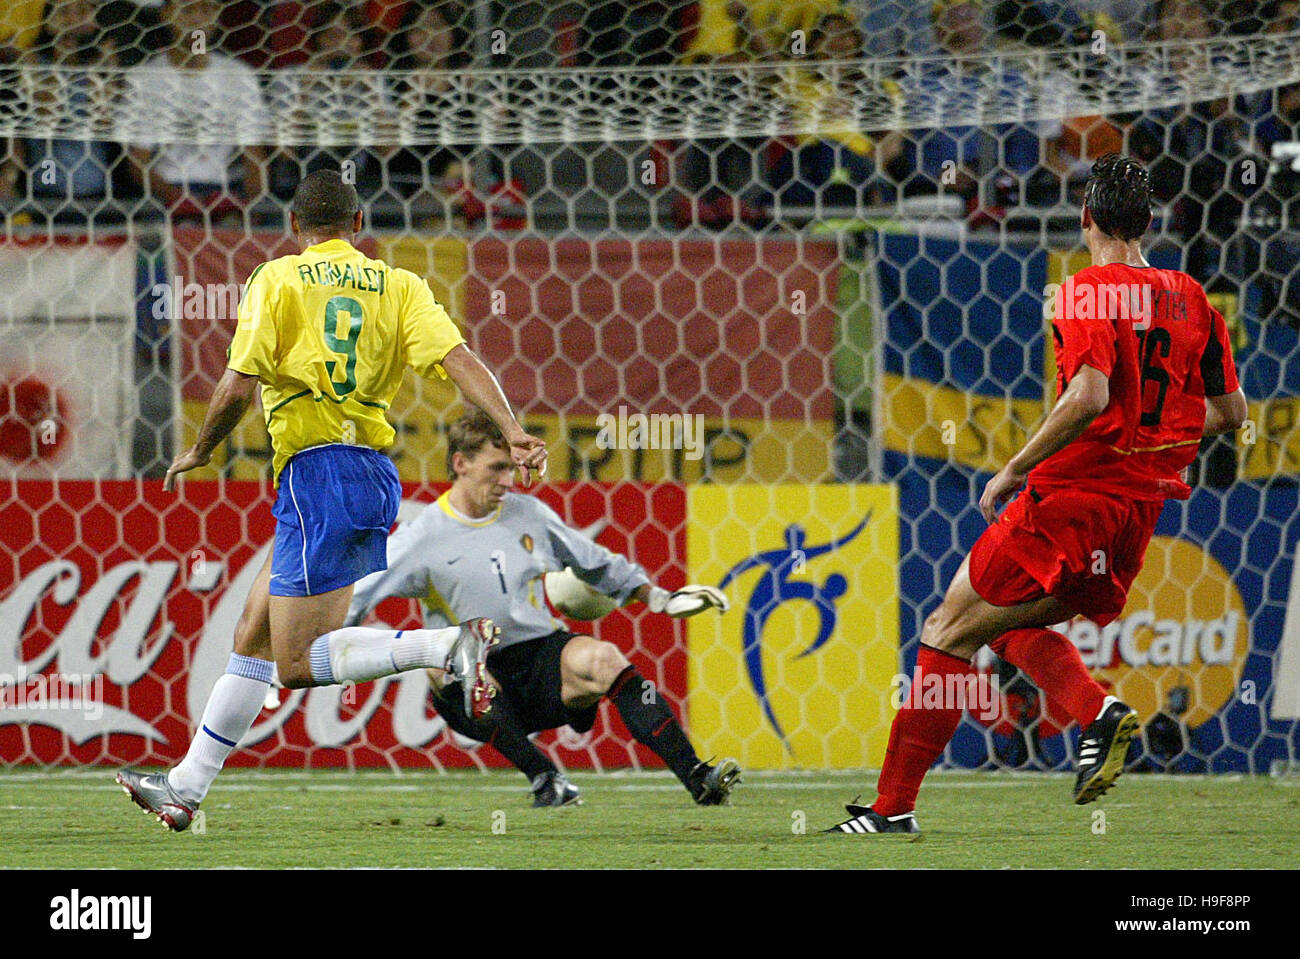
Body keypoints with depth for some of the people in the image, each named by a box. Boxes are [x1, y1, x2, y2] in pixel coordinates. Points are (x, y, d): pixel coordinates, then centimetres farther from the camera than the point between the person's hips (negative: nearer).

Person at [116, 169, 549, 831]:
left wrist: (198, 453, 10)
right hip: (377, 472, 7)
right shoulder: (399, 286, 12)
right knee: (253, 640, 16)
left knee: (298, 665, -11)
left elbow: (238, 386, -7)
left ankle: (448, 645, -28)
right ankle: (186, 787, 20)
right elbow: (458, 359, -3)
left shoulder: (276, 279, 1)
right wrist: (511, 432, -12)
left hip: (316, 472, -7)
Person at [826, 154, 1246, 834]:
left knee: (948, 632, 2)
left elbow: (1089, 396, -26)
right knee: (1011, 626, 23)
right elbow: (1230, 412, 14)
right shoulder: (1189, 297, 8)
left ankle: (893, 806, 0)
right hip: (1145, 501, 7)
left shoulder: (1091, 291, -12)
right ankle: (1099, 713, -3)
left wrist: (1013, 471, -17)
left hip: (1072, 497, -7)